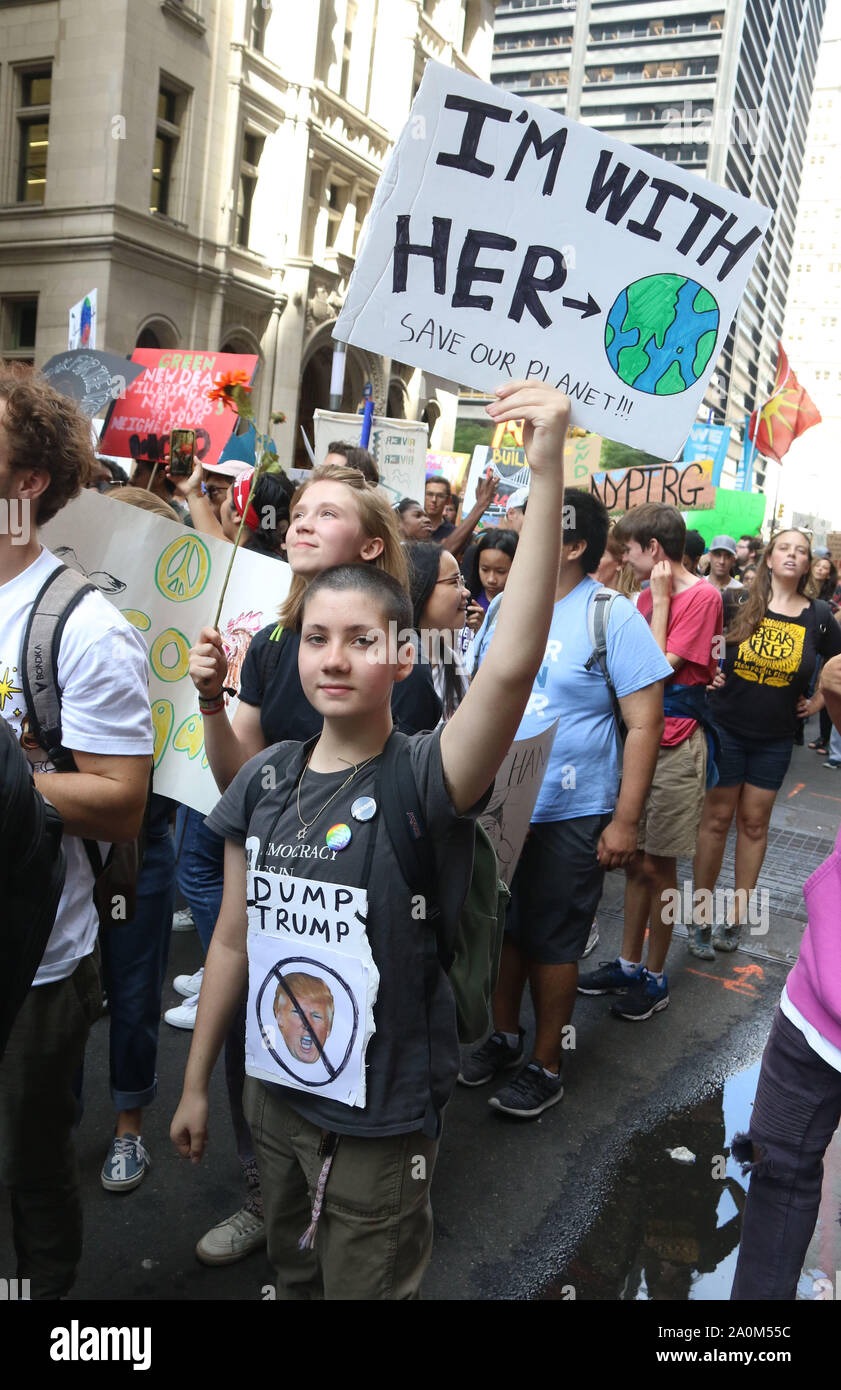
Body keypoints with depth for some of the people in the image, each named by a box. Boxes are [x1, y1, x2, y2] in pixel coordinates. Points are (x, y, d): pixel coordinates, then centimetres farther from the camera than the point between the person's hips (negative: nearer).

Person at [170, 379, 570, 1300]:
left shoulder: (426, 780, -21)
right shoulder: (265, 781, -5)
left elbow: (511, 666, -40)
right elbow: (233, 940, 4)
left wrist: (546, 475, -46)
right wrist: (196, 1082, 11)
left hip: (382, 1117, -4)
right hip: (275, 1091, 5)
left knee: (368, 1287, 18)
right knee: (293, 1276, 27)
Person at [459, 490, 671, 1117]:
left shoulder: (612, 616, -13)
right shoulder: (505, 605, 5)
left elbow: (645, 723, -12)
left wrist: (625, 820, -14)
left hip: (568, 816, -5)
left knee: (551, 941, 7)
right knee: (501, 926, 18)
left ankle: (546, 1065, 27)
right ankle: (504, 1034, 40)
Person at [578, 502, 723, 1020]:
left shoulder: (702, 596, -14)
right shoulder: (648, 597, 10)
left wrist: (660, 599, -13)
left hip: (675, 745, -7)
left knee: (658, 865, 2)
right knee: (636, 860, 14)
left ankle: (656, 979, 18)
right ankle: (629, 964, 27)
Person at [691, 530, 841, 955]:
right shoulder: (737, 603, -7)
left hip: (774, 738, 2)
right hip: (726, 728, -2)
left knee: (754, 823, 10)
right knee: (716, 818, 3)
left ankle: (738, 913, 23)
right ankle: (702, 912, 14)